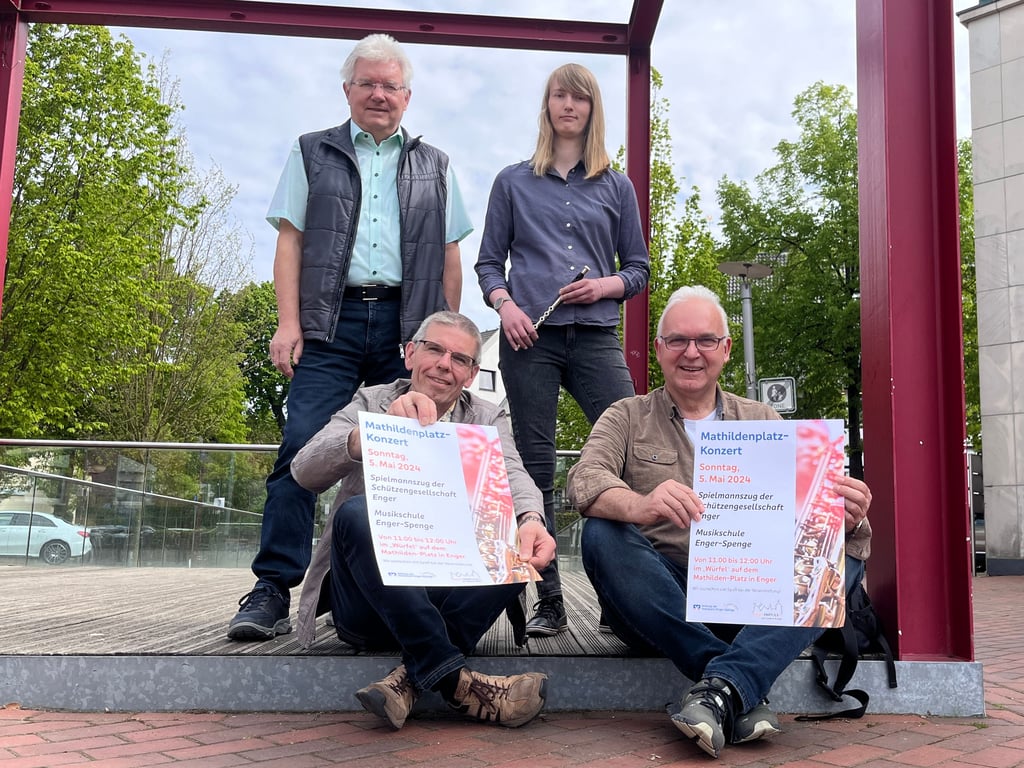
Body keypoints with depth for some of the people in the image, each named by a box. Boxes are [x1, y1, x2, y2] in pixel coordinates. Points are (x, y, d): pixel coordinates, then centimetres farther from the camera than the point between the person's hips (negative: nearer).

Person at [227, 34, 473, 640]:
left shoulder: (434, 166, 19)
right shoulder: (314, 154, 16)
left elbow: (450, 256, 16)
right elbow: (290, 241, 8)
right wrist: (289, 322, -4)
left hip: (408, 328, 1)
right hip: (331, 323, -1)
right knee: (302, 449, -11)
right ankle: (272, 591, -8)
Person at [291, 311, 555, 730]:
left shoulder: (488, 420, 16)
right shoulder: (370, 402, 10)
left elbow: (513, 476, -6)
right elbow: (305, 471, -8)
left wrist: (530, 519, -32)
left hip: (448, 591, 2)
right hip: (368, 598, -1)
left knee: (520, 544, -24)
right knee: (357, 511, -30)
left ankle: (412, 676, -28)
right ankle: (452, 679, -34)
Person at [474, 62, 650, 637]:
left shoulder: (617, 187, 16)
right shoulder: (515, 182, 15)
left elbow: (639, 268, 16)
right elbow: (489, 261, 13)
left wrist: (606, 285, -4)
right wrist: (505, 304, -6)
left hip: (596, 337, 1)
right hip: (531, 337, 0)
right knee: (537, 468, 0)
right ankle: (550, 602, 9)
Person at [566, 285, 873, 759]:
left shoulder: (762, 422, 17)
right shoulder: (628, 417, 10)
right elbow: (586, 478, -10)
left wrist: (845, 520, -21)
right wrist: (639, 505, -34)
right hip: (659, 597, -1)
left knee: (840, 559, -22)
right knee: (602, 536, -30)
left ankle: (721, 688, -36)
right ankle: (744, 695, -31)